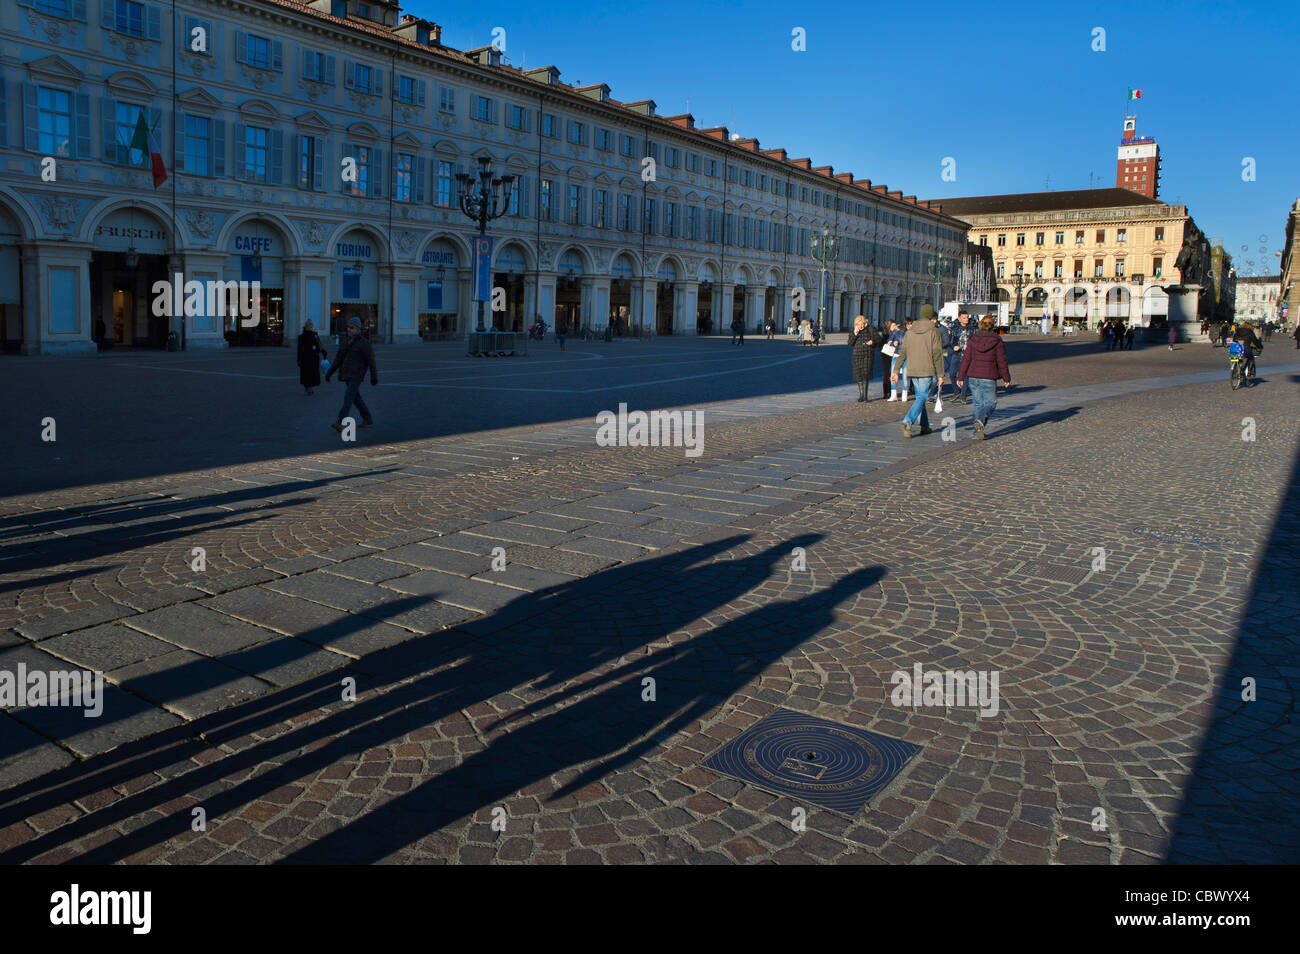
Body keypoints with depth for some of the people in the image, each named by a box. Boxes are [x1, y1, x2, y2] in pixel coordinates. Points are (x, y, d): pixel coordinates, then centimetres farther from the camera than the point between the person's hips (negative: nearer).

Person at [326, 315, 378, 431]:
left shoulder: (364, 343, -9)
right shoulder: (346, 343, 12)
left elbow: (371, 361, -8)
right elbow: (338, 359, 12)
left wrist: (374, 378, -7)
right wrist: (329, 372, 5)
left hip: (356, 376, -8)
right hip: (347, 376, 8)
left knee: (348, 398, -17)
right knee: (356, 398, 14)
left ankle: (340, 424, -24)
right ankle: (368, 419, 30)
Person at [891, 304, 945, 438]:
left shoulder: (910, 331, 6)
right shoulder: (933, 332, -8)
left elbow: (902, 352, 4)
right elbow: (937, 355, -10)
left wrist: (896, 371, 6)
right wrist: (940, 375, -6)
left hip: (913, 371, 5)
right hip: (928, 371, -5)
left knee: (920, 397, 16)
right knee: (921, 398, -5)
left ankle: (925, 426, 19)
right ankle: (908, 422, -23)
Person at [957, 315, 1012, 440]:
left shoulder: (973, 340, 1)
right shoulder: (997, 342, -5)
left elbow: (966, 359, 0)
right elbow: (1002, 362, -2)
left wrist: (960, 377, 4)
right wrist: (1006, 378, 6)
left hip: (973, 377, 3)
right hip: (988, 378, -3)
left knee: (979, 403, 13)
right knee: (991, 403, 7)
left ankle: (978, 431, 10)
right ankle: (980, 421, -20)